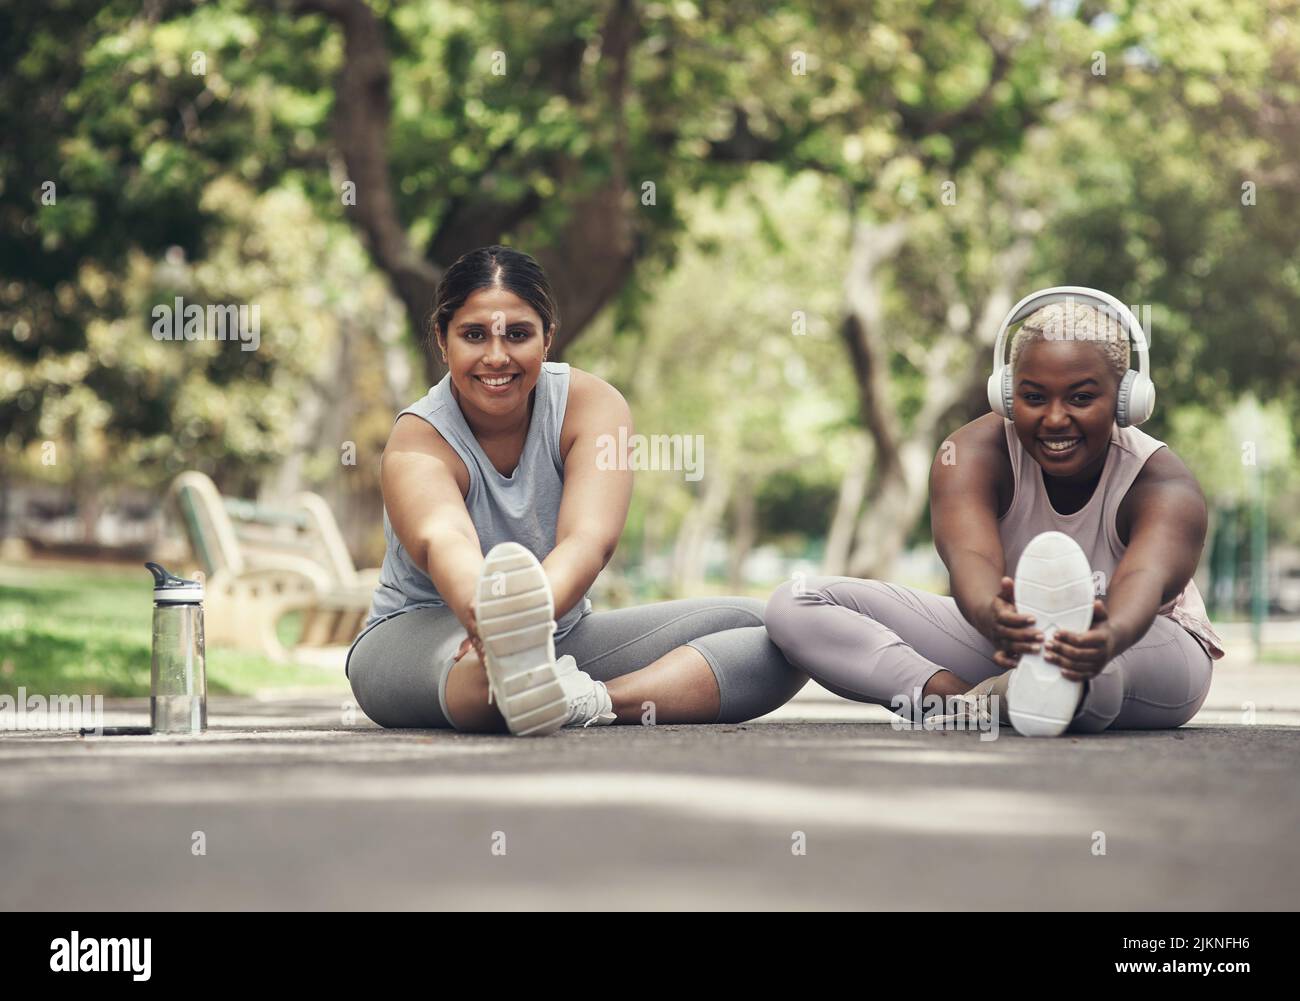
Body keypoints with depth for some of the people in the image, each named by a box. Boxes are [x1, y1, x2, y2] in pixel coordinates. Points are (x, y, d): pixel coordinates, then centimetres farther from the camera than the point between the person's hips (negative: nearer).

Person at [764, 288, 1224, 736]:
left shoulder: (1166, 488, -23)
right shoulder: (976, 454, -19)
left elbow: (1145, 579, -45)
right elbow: (970, 555, -39)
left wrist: (1112, 636, -71)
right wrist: (992, 617, -65)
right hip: (1007, 646, 3)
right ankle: (961, 698, -41)